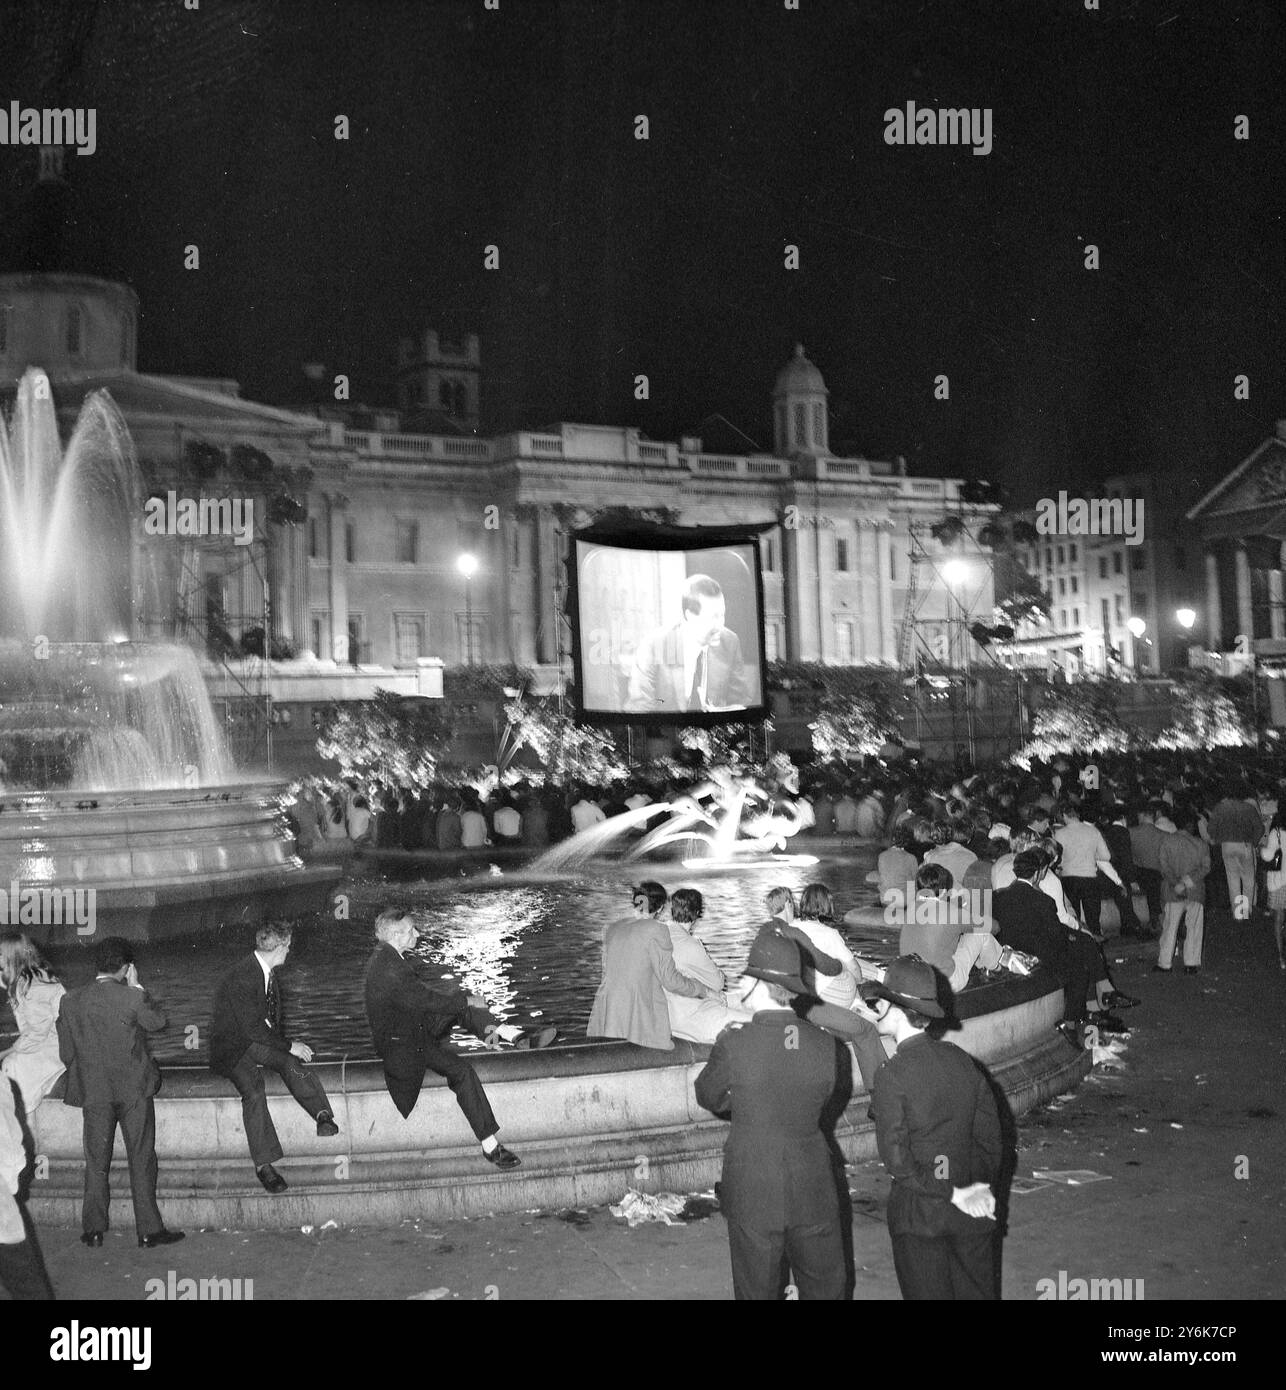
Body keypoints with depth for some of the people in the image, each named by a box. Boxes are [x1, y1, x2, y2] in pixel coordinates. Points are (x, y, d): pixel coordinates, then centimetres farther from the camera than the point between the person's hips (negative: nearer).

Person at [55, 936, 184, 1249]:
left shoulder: (71, 1001, -2)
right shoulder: (131, 998, -14)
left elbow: (65, 1052, 4)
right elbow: (158, 1021, 4)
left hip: (92, 1091, 3)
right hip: (133, 1088, -3)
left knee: (96, 1160, 11)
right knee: (141, 1159, 5)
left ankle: (93, 1229, 11)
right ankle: (149, 1229, 7)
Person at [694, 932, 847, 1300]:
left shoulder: (734, 1045, -19)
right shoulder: (824, 1045, -10)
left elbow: (709, 1098, -2)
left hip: (753, 1194, -2)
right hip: (813, 1193, 2)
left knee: (756, 1288, 15)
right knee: (824, 1287, 19)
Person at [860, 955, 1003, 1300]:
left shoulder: (893, 1074, -16)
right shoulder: (962, 1062, -1)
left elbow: (897, 1159, -18)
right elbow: (990, 1135, 3)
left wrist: (954, 1194, -12)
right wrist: (981, 1186, 4)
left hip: (918, 1216, -5)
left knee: (928, 1293, 8)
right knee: (978, 1291, 15)